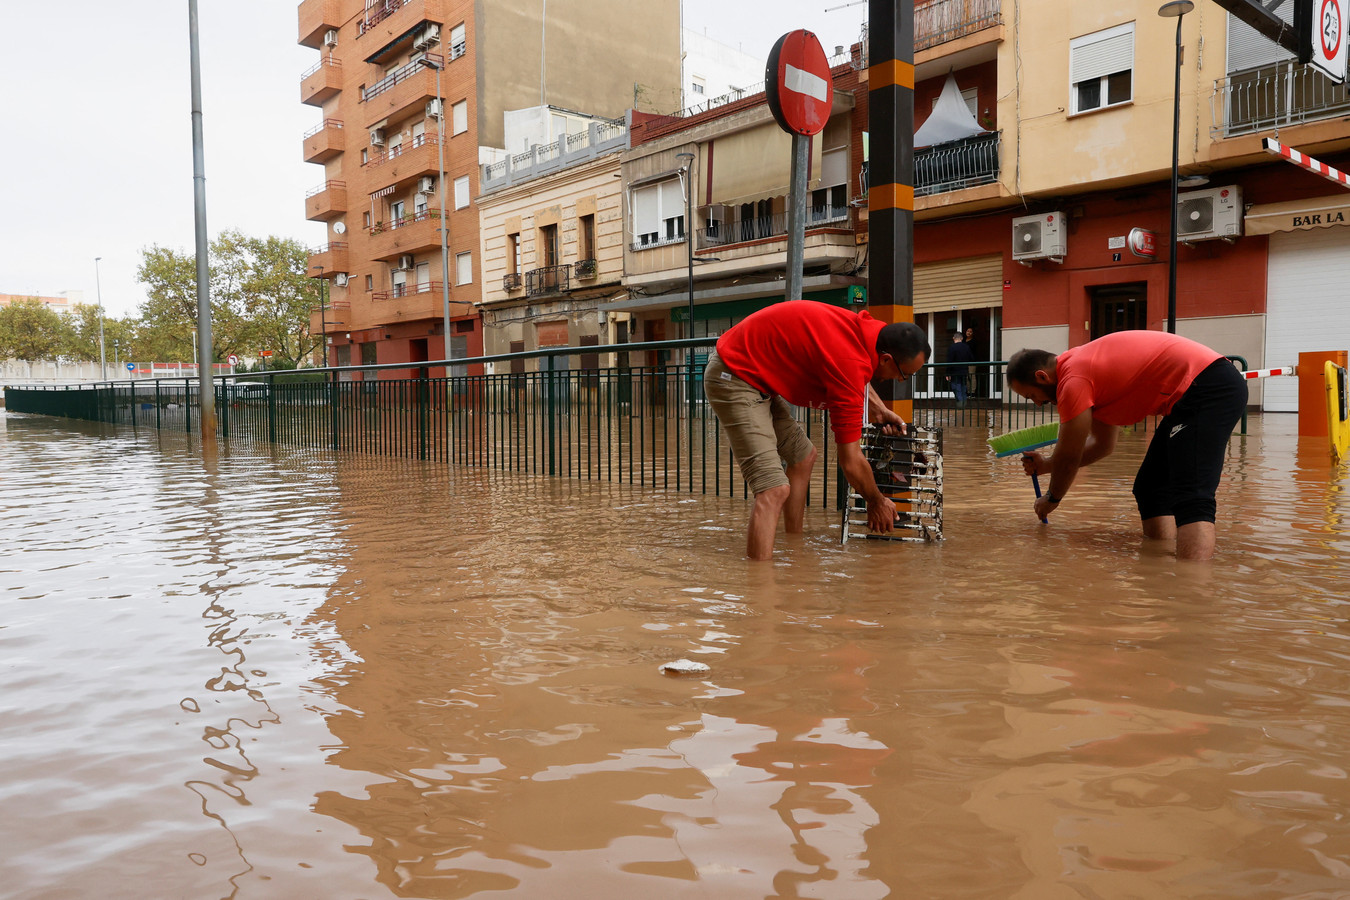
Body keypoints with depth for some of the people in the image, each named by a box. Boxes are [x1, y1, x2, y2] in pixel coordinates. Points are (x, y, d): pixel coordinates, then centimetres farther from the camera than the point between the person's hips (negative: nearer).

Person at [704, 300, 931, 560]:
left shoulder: (862, 327, 0)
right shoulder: (851, 362, -25)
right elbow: (851, 462, -16)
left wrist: (880, 410, 16)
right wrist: (877, 502, 1)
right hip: (734, 379, -11)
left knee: (802, 456, 19)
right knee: (774, 490, -18)